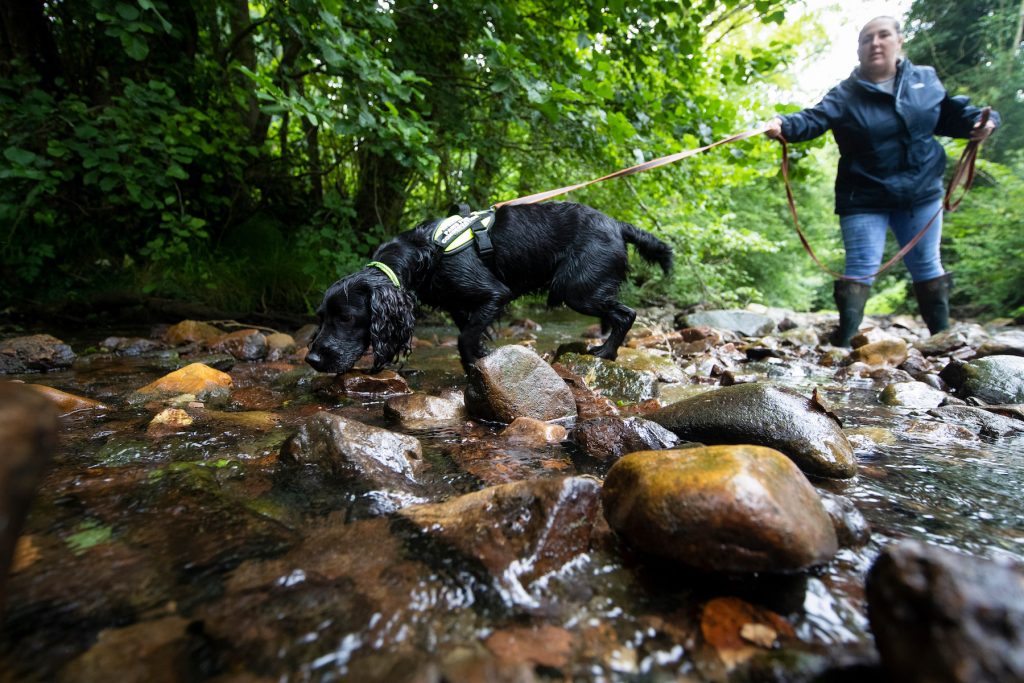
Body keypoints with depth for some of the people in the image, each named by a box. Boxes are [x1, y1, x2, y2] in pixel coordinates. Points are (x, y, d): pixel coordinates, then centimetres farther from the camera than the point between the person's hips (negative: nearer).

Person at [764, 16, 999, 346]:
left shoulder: (925, 78, 6)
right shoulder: (845, 94, -7)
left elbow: (949, 114, 18)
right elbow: (813, 119, -24)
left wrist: (980, 120, -1)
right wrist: (784, 125, -44)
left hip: (921, 193, 4)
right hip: (865, 198, -4)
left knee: (926, 265, 13)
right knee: (861, 267, -10)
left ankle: (942, 335, 29)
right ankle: (844, 341, -6)